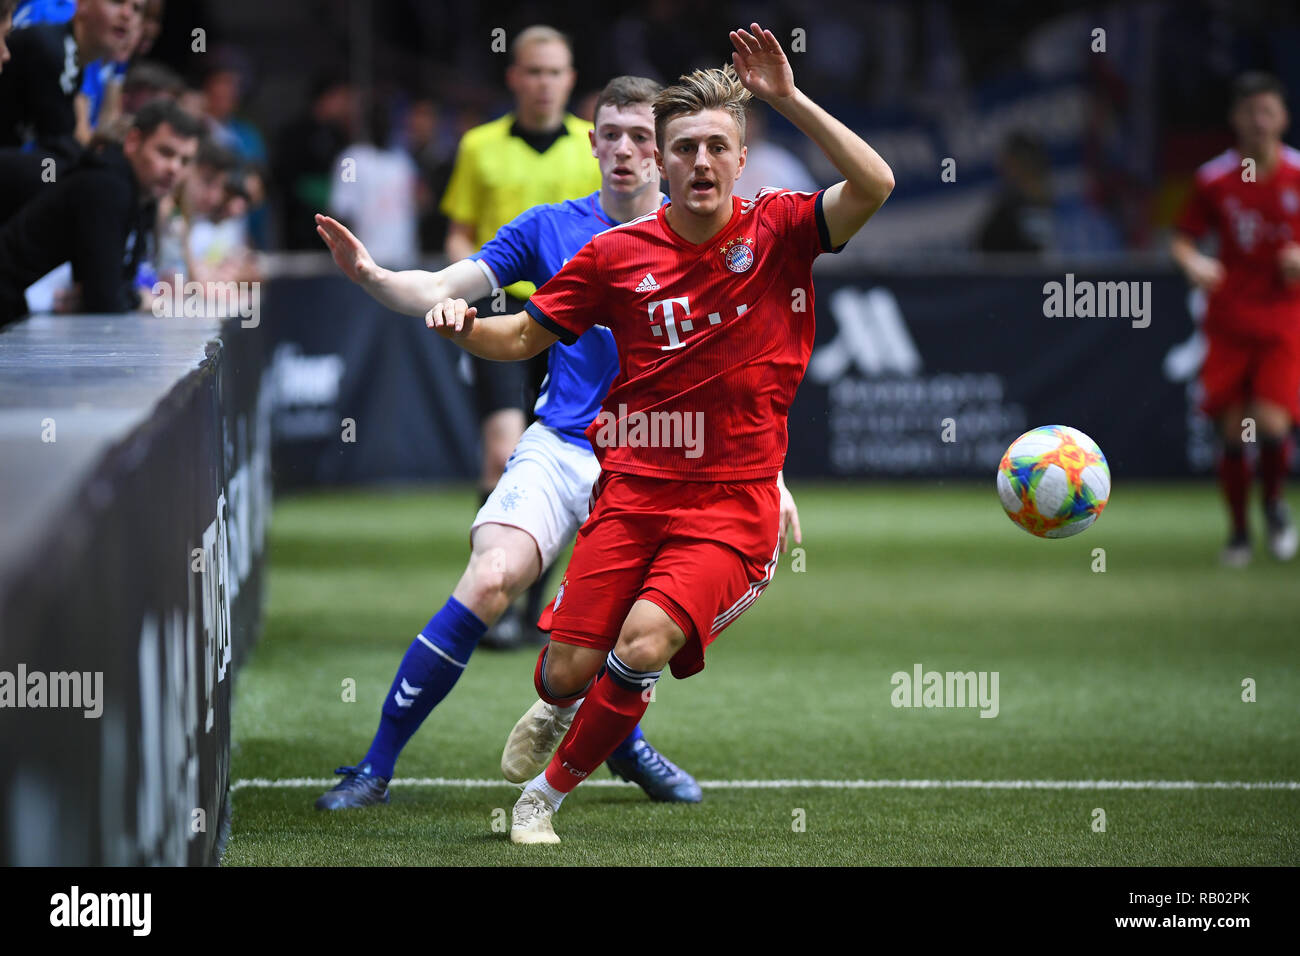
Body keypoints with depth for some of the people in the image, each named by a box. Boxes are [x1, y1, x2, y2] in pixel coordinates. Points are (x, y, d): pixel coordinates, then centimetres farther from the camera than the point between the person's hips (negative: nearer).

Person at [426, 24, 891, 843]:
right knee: (569, 669, -4)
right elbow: (525, 338, 11)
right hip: (632, 490, 2)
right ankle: (556, 713, 38)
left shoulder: (778, 231, -2)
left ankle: (549, 792, 1)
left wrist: (789, 98, -23)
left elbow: (874, 185, -19)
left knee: (645, 642, -24)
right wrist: (465, 326, -10)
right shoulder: (617, 255, 2)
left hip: (733, 507, -2)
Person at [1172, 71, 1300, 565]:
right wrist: (1193, 264, -19)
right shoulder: (1215, 179, -4)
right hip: (1229, 317, 1)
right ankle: (1238, 529, 18)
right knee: (1232, 429, -1)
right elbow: (1183, 239, 2)